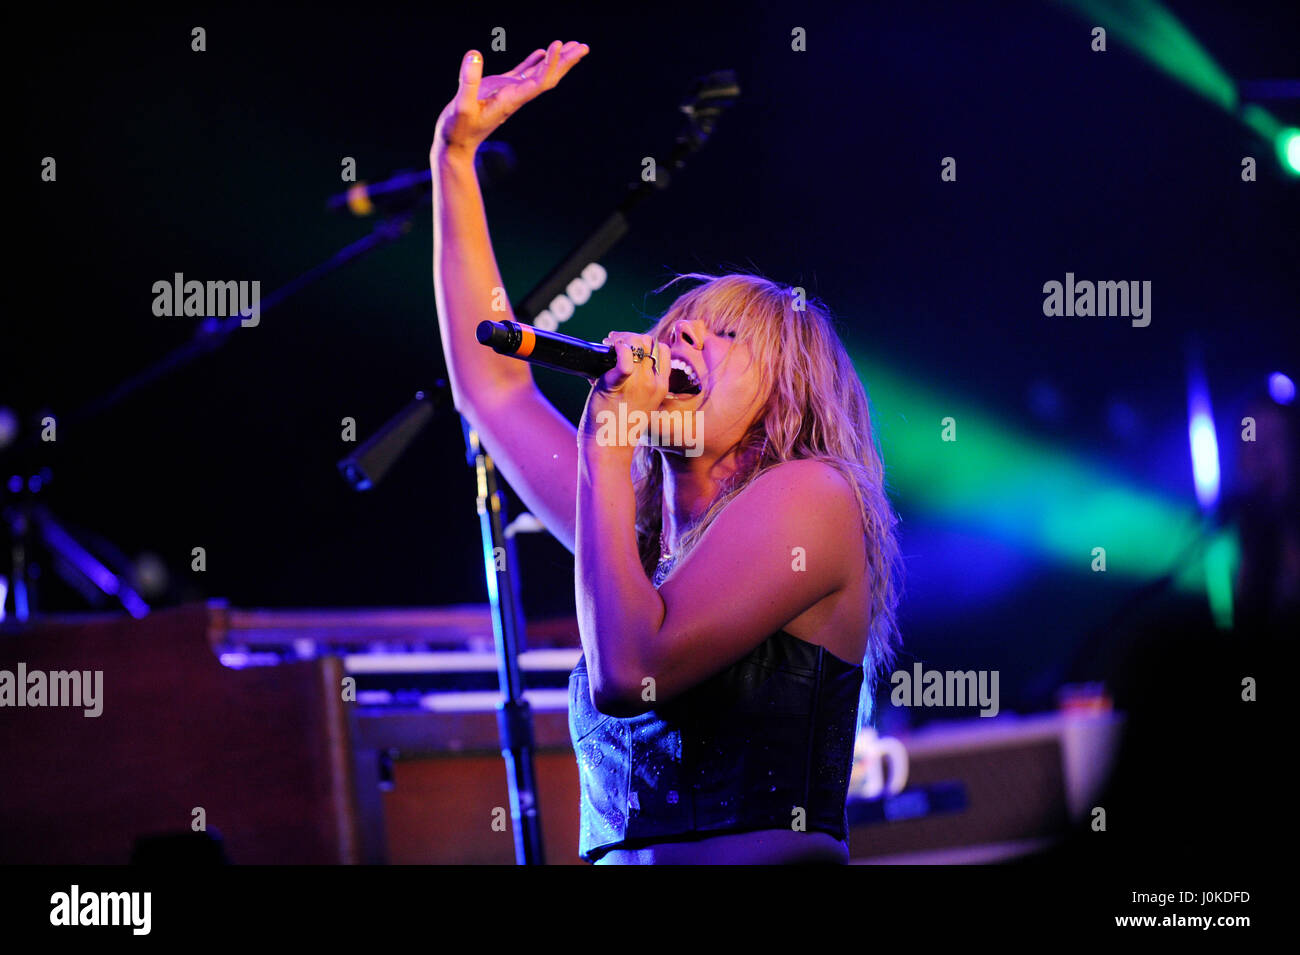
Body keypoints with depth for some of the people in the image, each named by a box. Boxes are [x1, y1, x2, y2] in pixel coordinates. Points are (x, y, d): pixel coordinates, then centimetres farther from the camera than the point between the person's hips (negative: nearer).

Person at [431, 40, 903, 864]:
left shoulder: (810, 496, -1)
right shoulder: (644, 540, 20)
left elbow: (628, 670, -12)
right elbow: (491, 381, 27)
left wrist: (604, 440, -4)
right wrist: (455, 158, 26)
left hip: (761, 858, -6)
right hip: (623, 862, 6)